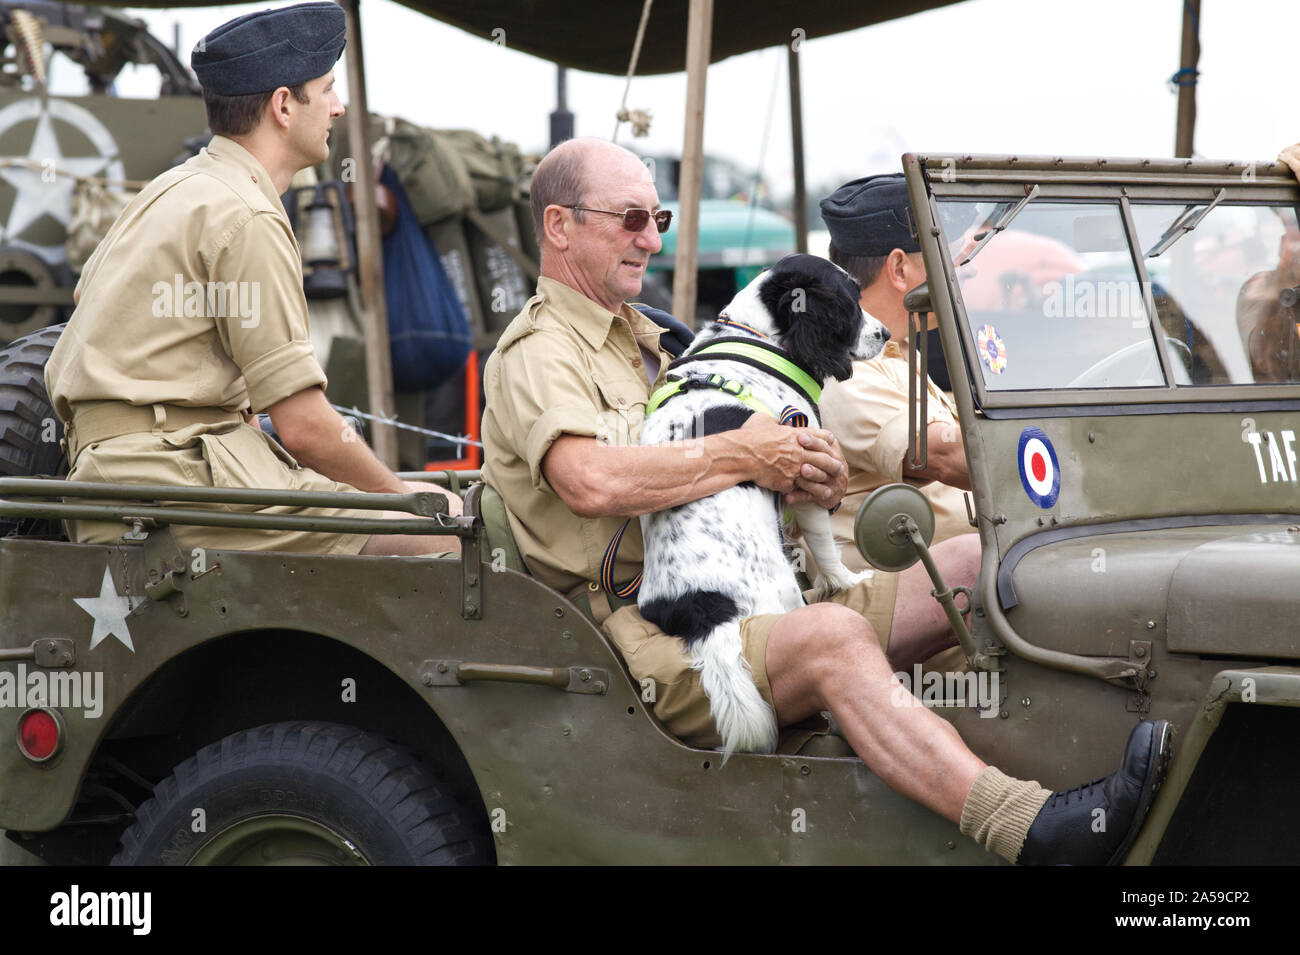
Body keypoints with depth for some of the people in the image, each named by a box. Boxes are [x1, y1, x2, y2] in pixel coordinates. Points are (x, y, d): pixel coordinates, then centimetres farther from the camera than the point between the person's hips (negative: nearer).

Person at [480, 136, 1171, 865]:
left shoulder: (643, 341, 26)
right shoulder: (536, 355, -4)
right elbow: (591, 483, -26)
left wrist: (810, 475, -3)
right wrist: (737, 455, -16)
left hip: (735, 600, 9)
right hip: (638, 639, -9)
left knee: (977, 569, -8)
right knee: (832, 638, -36)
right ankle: (1029, 832, -52)